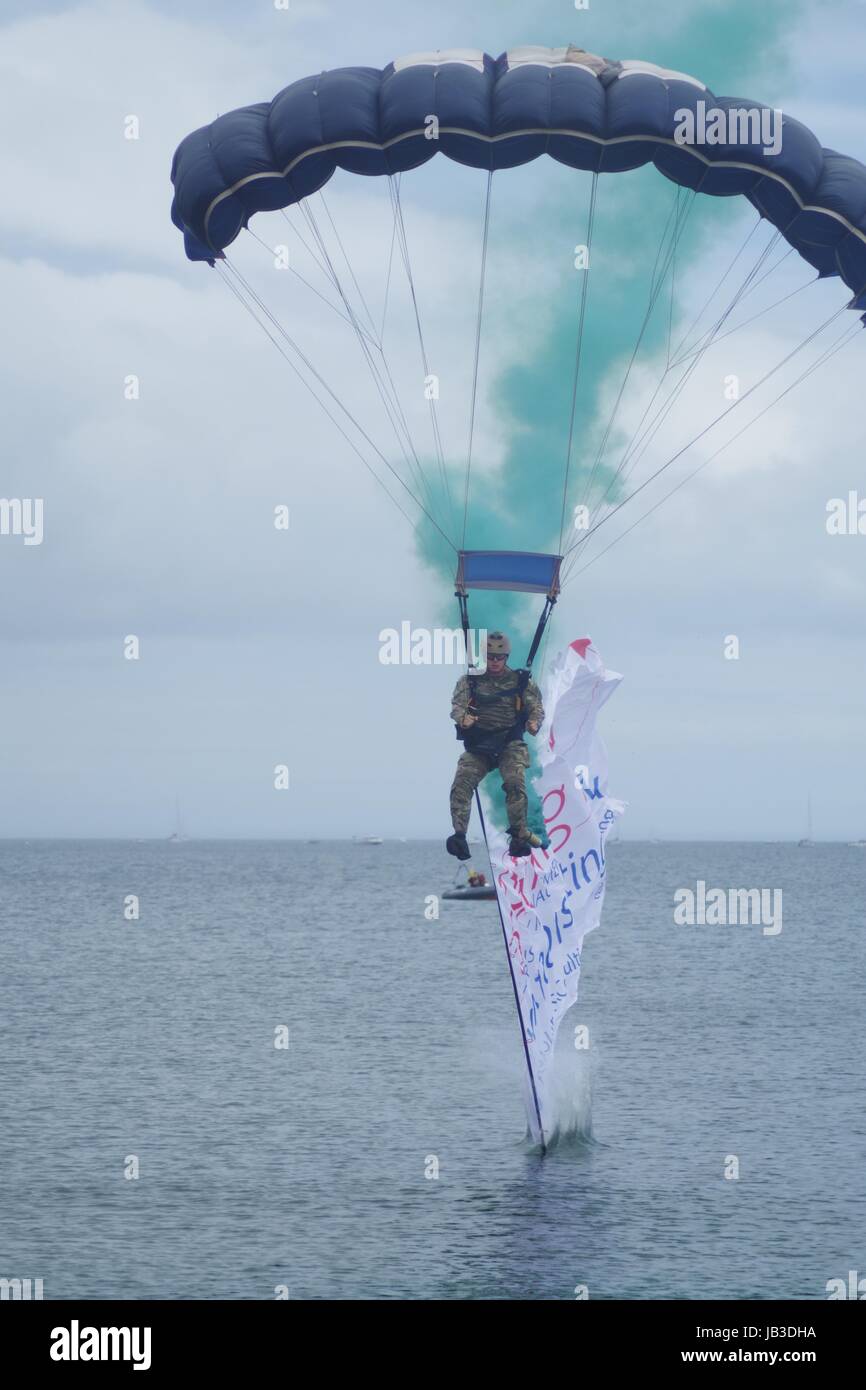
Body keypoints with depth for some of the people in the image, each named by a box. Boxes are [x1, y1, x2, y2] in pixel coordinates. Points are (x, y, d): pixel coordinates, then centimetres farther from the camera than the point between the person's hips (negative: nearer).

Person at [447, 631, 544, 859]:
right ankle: (459, 834, -27)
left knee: (515, 781, -28)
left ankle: (519, 836, -26)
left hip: (510, 743, -1)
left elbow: (536, 706, 2)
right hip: (478, 745, 1)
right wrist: (463, 718, -28)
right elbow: (457, 705, -3)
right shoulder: (469, 681, 9)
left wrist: (534, 722, -22)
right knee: (461, 783, -22)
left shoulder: (521, 681, 9)